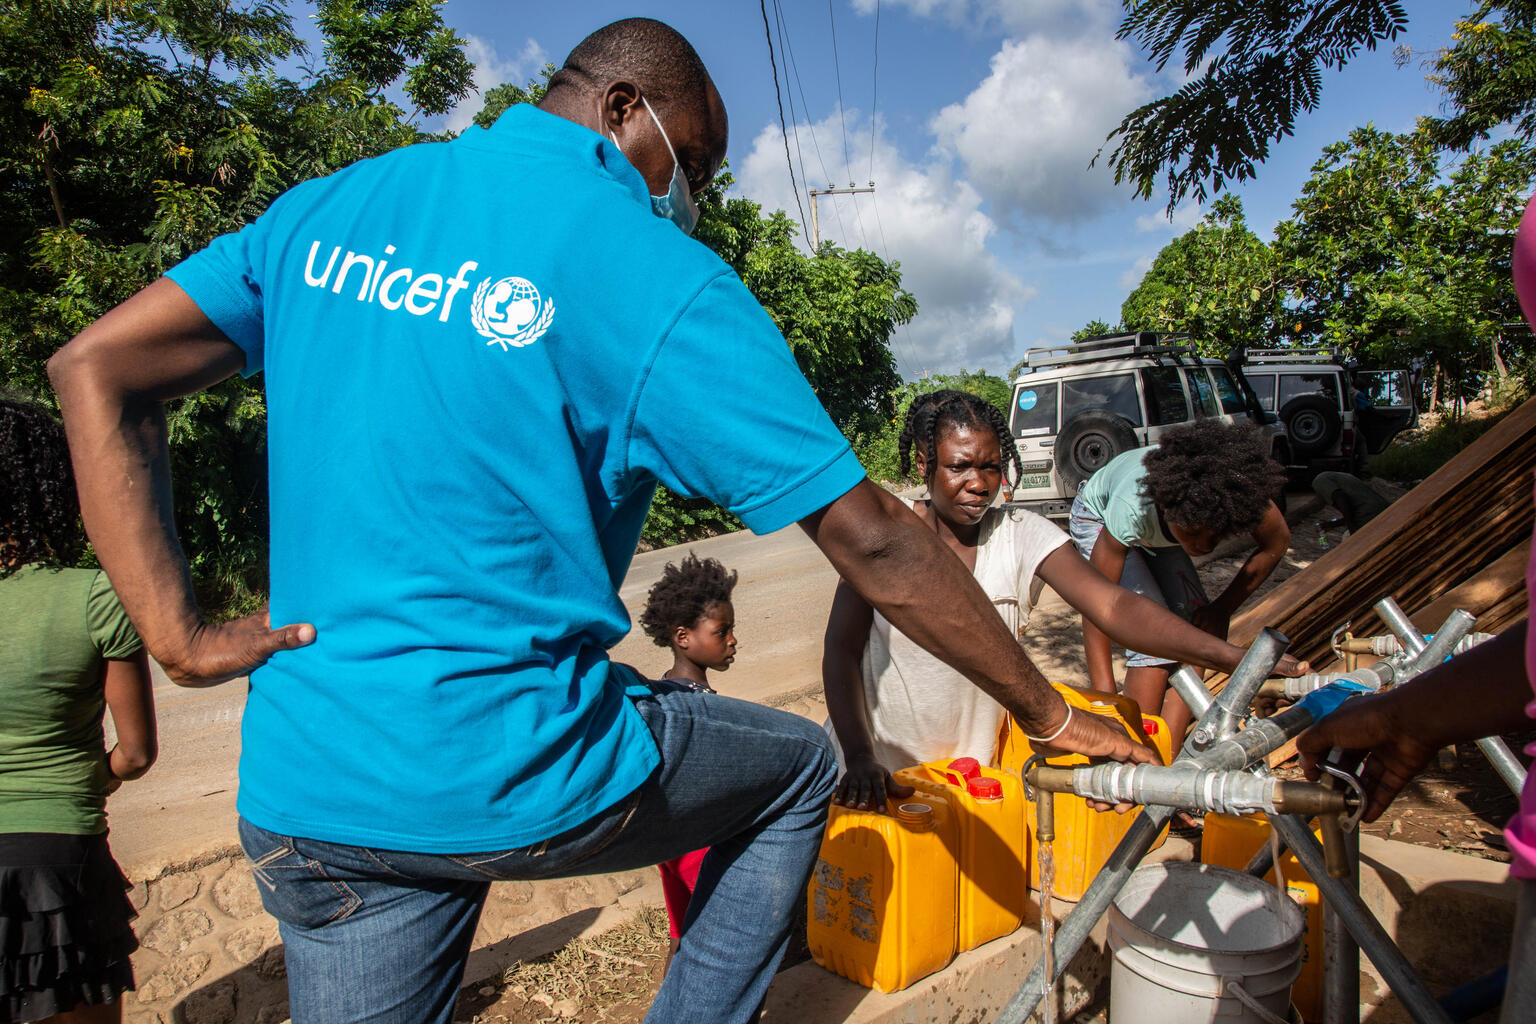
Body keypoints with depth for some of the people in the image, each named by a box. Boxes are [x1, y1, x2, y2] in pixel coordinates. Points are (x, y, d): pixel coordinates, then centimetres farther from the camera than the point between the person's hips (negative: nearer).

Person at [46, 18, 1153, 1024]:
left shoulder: (335, 205, 6)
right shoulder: (657, 278, -13)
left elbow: (95, 369, 7)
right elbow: (873, 541, -13)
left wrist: (179, 633, 1)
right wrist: (1050, 713, -1)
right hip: (518, 782, -5)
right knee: (800, 767, 19)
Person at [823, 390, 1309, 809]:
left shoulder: (1022, 535, -9)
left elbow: (1112, 605, -21)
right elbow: (841, 649, -15)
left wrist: (1230, 654, -36)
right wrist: (859, 758, -27)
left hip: (974, 764, 1)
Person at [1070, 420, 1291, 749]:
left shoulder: (1237, 491, -35)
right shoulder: (1132, 508, -44)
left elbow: (1276, 543, -11)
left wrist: (1223, 607, -16)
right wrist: (1105, 697, -34)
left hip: (1156, 532, 5)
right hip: (1098, 519, -5)